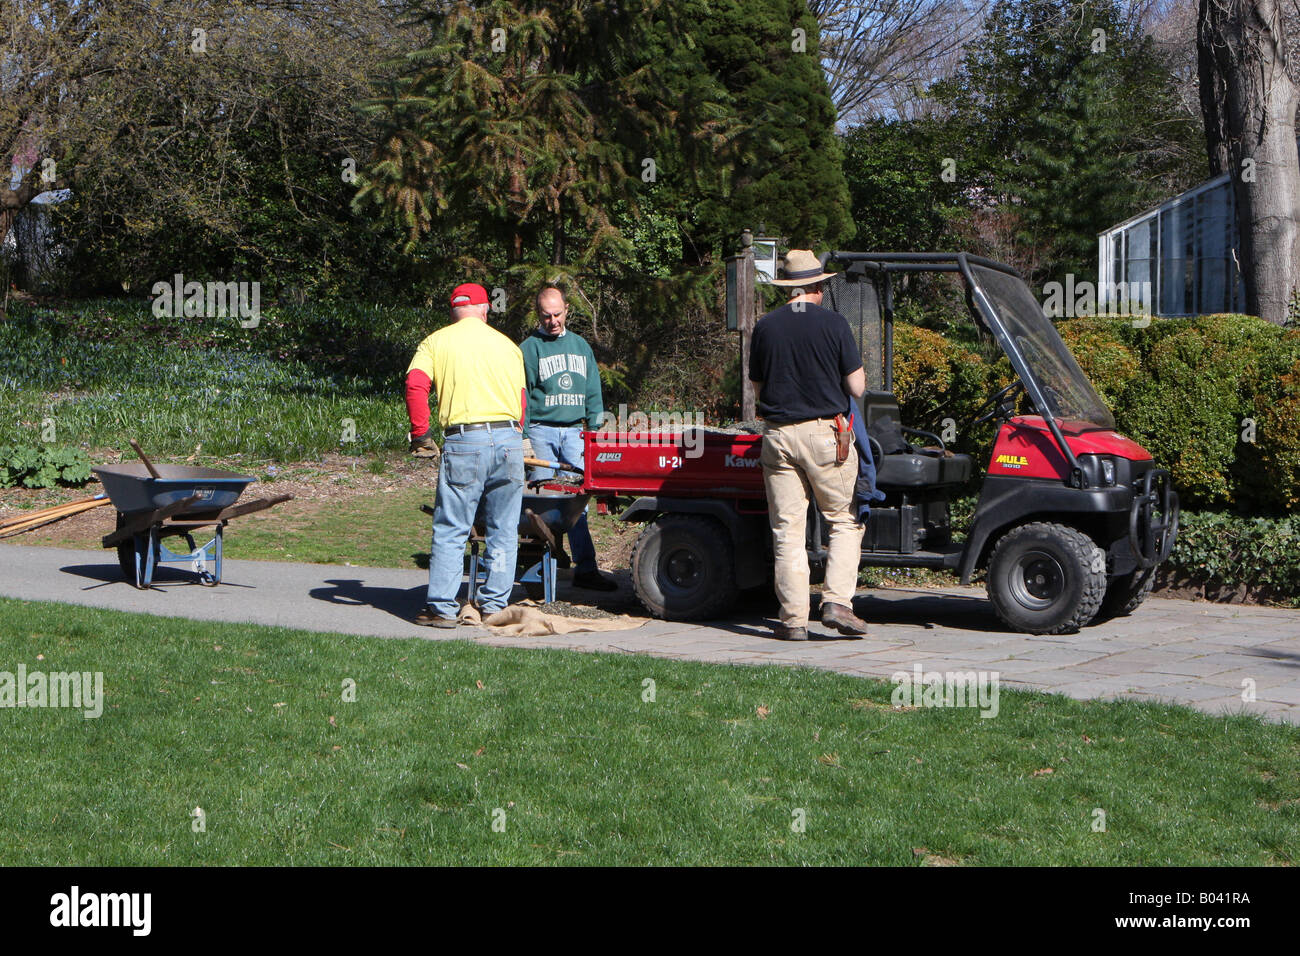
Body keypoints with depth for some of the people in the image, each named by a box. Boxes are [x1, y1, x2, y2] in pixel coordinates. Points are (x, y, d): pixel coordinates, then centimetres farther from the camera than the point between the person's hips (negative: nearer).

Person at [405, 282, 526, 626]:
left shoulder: (436, 342, 8)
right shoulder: (507, 344, 15)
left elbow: (415, 385, -8)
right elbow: (520, 399, 16)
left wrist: (420, 433, 0)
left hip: (464, 442, -2)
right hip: (509, 438, 2)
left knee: (450, 530, 3)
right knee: (504, 531, 11)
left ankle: (442, 608, 2)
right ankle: (494, 605, 14)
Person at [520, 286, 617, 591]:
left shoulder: (580, 345, 15)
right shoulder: (530, 348, 2)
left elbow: (593, 393, 18)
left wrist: (596, 431, 10)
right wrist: (523, 437, -8)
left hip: (574, 431, 3)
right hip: (541, 431, -3)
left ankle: (586, 568, -2)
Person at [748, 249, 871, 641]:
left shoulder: (765, 327, 5)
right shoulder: (833, 324, -5)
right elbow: (857, 388, -4)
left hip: (778, 435, 3)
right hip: (824, 432, -3)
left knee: (787, 530, 5)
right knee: (845, 522, 9)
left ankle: (794, 619, 4)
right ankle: (837, 603, -3)